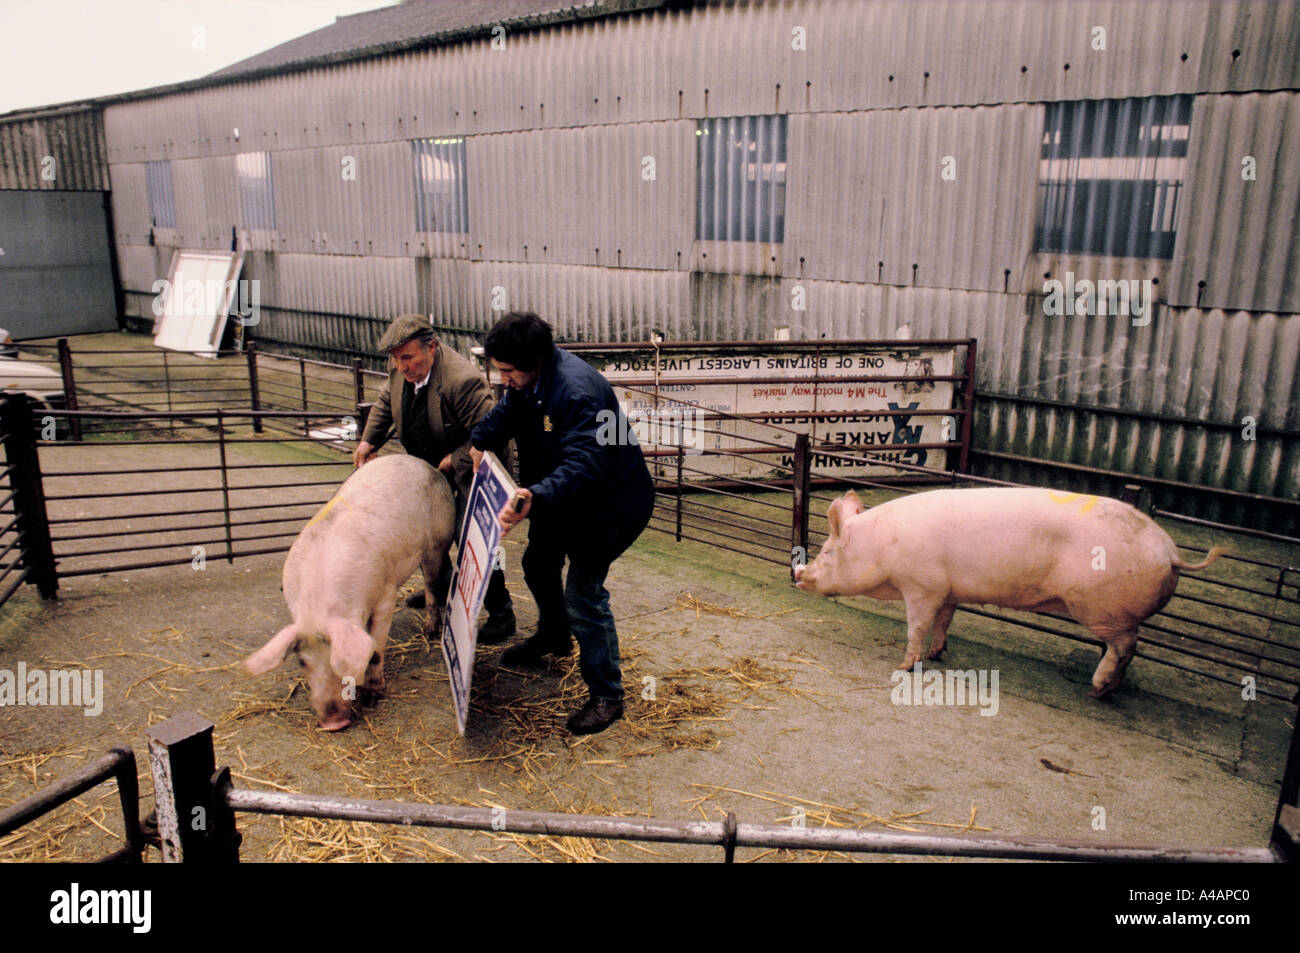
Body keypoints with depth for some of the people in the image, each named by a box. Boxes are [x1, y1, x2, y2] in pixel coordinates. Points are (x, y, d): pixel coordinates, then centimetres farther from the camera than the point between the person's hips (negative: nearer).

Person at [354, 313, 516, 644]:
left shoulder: (462, 380, -34)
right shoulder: (402, 371, -7)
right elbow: (385, 402, 15)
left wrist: (453, 461, -27)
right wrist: (369, 440, 7)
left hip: (471, 468, -9)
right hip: (432, 467, 9)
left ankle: (501, 613, 0)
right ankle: (442, 586, 44)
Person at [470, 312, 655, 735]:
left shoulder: (577, 391, -34)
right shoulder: (527, 381, -5)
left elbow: (583, 465, -42)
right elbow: (504, 414, 14)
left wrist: (536, 496, -56)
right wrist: (472, 446, -3)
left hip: (611, 501, -10)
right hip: (560, 495, 10)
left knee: (583, 593, -13)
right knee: (538, 564, 25)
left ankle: (607, 695, 2)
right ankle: (554, 637, 54)